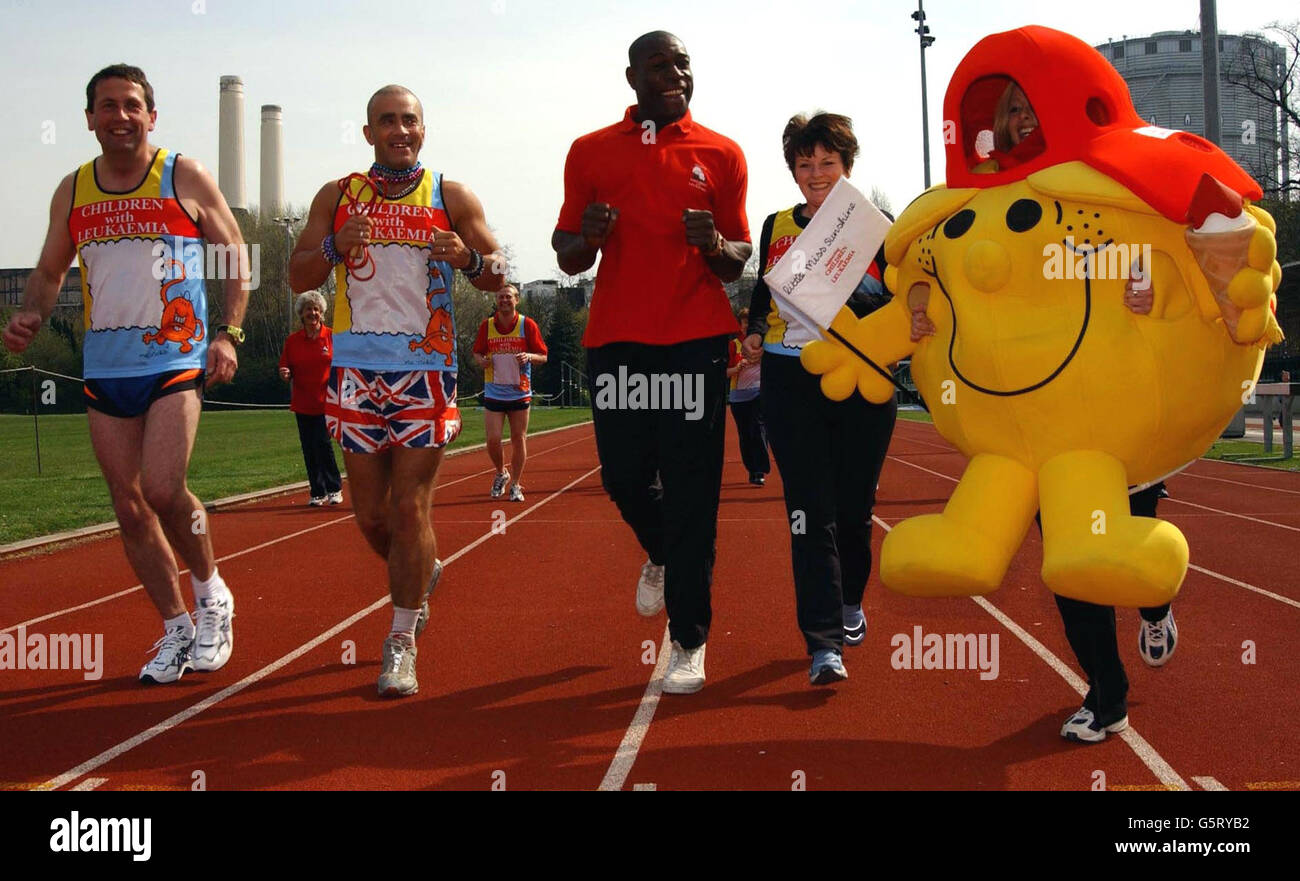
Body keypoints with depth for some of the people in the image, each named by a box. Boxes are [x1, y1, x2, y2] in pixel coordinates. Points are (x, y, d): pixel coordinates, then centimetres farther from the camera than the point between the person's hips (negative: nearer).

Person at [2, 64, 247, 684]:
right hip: (105, 370, 5)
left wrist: (229, 335, -8)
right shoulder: (72, 192, 9)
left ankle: (212, 596, 7)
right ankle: (176, 631, 19)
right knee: (129, 507, 5)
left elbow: (236, 256, 4)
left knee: (163, 489, -20)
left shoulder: (185, 178, -1)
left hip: (177, 360, -4)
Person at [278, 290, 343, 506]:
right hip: (302, 404, 3)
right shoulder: (292, 341, 6)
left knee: (322, 443, -11)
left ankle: (334, 488, 5)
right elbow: (286, 371, 10)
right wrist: (285, 374, -12)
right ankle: (317, 492, 15)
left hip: (326, 402, -3)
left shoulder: (332, 337, 1)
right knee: (309, 449, 5)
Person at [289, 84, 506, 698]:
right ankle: (422, 573, 38)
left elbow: (499, 275, 7)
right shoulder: (336, 198, 9)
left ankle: (401, 644, 6)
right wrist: (335, 247, -13)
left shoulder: (452, 199, 5)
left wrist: (468, 258, -16)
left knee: (410, 509, -6)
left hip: (426, 371, -2)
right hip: (356, 371, 2)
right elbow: (297, 277, 7)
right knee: (370, 514, 6)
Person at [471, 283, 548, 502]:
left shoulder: (527, 325, -2)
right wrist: (481, 361, -10)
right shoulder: (486, 325, 3)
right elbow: (477, 353, 13)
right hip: (493, 392, 1)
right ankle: (501, 474, 22)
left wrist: (529, 356, -19)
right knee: (493, 439, -6)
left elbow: (543, 356, 2)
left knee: (518, 439, 3)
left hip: (520, 392, -1)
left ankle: (516, 485, 16)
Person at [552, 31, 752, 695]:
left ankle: (688, 642, 4)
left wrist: (714, 244, -12)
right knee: (623, 478, 5)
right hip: (615, 340, 2)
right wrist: (585, 236, -11)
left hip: (695, 340, -1)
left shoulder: (721, 154, 7)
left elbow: (738, 262, 11)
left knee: (691, 493, -4)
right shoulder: (590, 153, 10)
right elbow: (569, 260, 13)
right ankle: (661, 555, 40)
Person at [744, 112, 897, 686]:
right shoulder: (776, 227, 11)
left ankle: (849, 600, 36)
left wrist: (844, 297, -22)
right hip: (791, 385, 0)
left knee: (854, 505, 8)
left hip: (864, 385, 0)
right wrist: (755, 333, 2)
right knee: (810, 510, -9)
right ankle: (824, 640, -12)